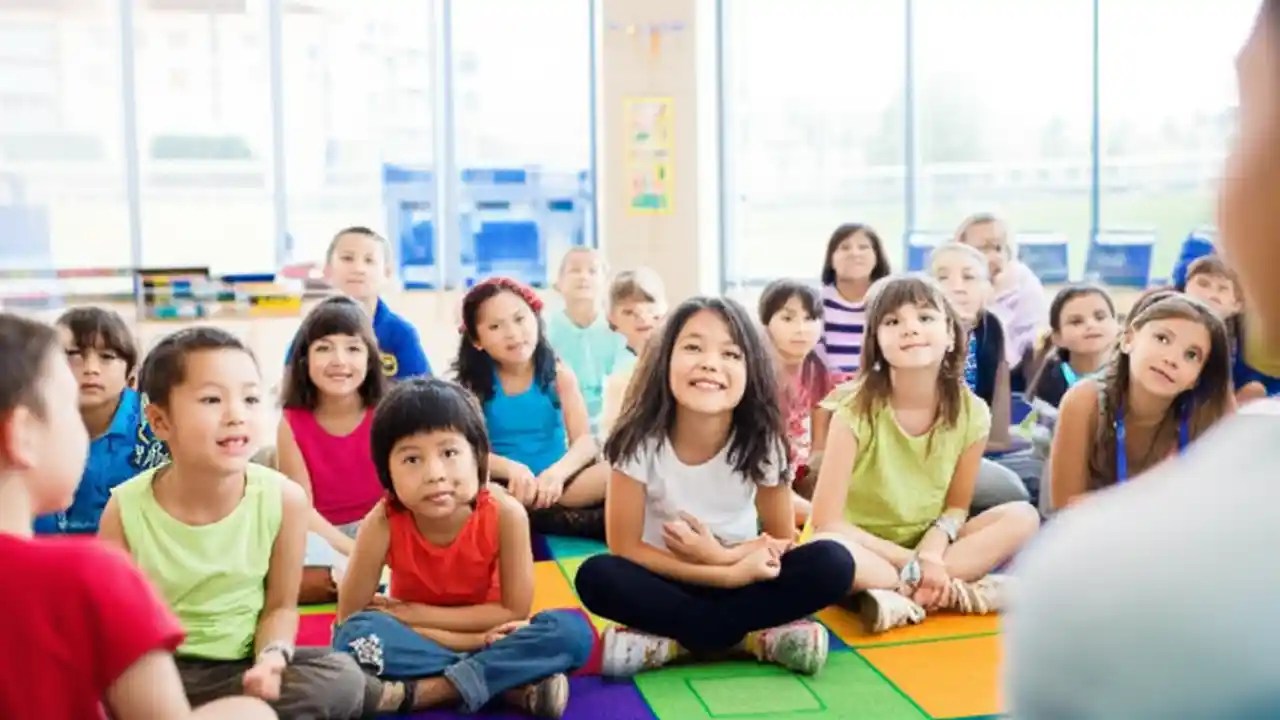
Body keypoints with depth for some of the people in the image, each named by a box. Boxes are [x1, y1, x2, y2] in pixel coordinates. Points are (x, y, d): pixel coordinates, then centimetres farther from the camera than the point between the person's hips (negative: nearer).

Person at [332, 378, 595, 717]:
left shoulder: (505, 514, -23)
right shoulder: (383, 523, -23)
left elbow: (515, 612, -16)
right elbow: (349, 617, -21)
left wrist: (418, 614, -20)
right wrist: (473, 638, -25)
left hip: (490, 638, 0)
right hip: (418, 643, 0)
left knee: (573, 630, -27)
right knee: (355, 634, -32)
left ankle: (428, 690, -27)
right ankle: (513, 684, -28)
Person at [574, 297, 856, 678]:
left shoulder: (762, 443, -15)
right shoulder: (642, 440, -19)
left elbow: (781, 541, -3)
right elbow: (624, 548, -17)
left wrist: (721, 556, -22)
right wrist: (730, 575, -24)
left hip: (740, 580, 2)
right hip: (665, 582, -1)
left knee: (833, 564, -24)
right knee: (596, 577, -32)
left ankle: (673, 642, -20)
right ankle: (753, 637, -21)